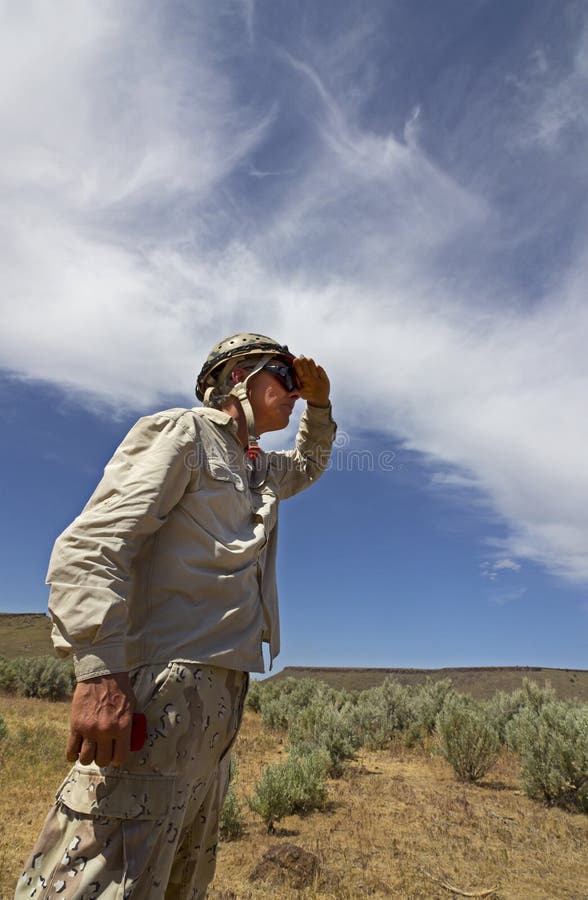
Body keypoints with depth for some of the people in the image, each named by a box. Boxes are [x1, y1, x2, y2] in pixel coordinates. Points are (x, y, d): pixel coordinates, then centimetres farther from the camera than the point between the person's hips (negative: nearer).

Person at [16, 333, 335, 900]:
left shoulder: (258, 469, 22)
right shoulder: (180, 432, -3)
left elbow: (309, 465, 44)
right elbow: (91, 544, -14)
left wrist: (319, 404, 26)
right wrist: (99, 670, -25)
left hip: (219, 698, 9)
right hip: (160, 688, -9)